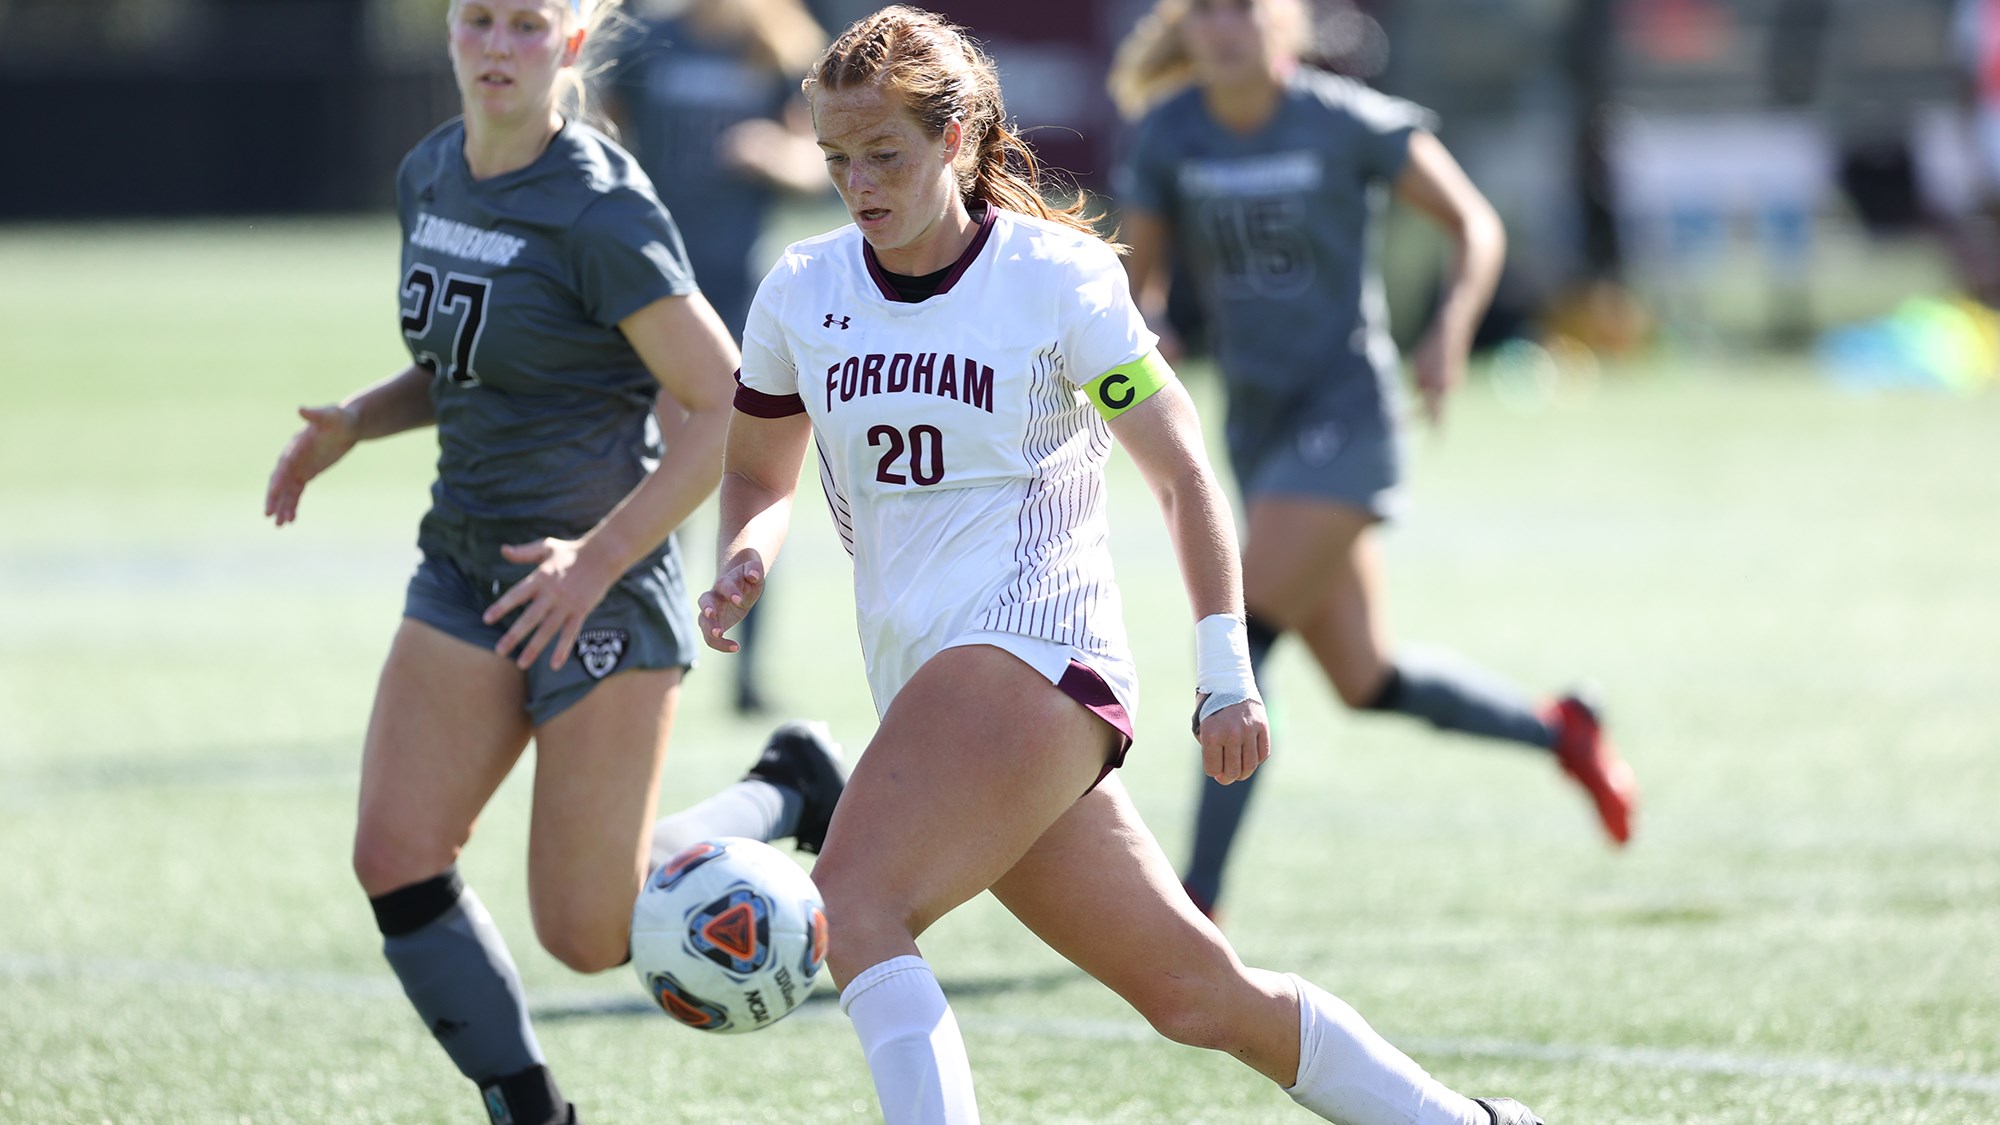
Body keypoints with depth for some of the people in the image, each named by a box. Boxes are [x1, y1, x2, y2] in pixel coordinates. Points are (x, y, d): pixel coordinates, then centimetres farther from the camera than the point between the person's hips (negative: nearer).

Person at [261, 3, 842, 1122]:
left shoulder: (600, 210, -17)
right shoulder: (430, 175, 6)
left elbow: (727, 408, -16)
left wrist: (600, 557, -21)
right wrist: (355, 422, 4)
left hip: (598, 581, -7)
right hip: (465, 568, 7)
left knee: (590, 933, -4)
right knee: (397, 861, -8)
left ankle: (789, 795, 21)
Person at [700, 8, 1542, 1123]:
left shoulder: (1055, 277, -4)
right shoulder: (802, 292, 9)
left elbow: (1184, 475, 1)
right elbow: (761, 474, 22)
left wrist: (1226, 673, -5)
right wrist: (742, 565, 0)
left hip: (1035, 645, -5)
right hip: (926, 683, 5)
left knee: (850, 908, -26)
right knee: (1198, 993, 5)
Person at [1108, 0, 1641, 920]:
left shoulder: (1344, 123, -11)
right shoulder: (1169, 137, 0)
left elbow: (1474, 226, -2)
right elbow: (1132, 283, 3)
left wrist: (1449, 332, -18)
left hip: (1347, 414, -6)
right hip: (1258, 424, 6)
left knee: (1241, 644, -17)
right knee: (1366, 681, 10)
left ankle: (1198, 905, -15)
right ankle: (1557, 733, 35)